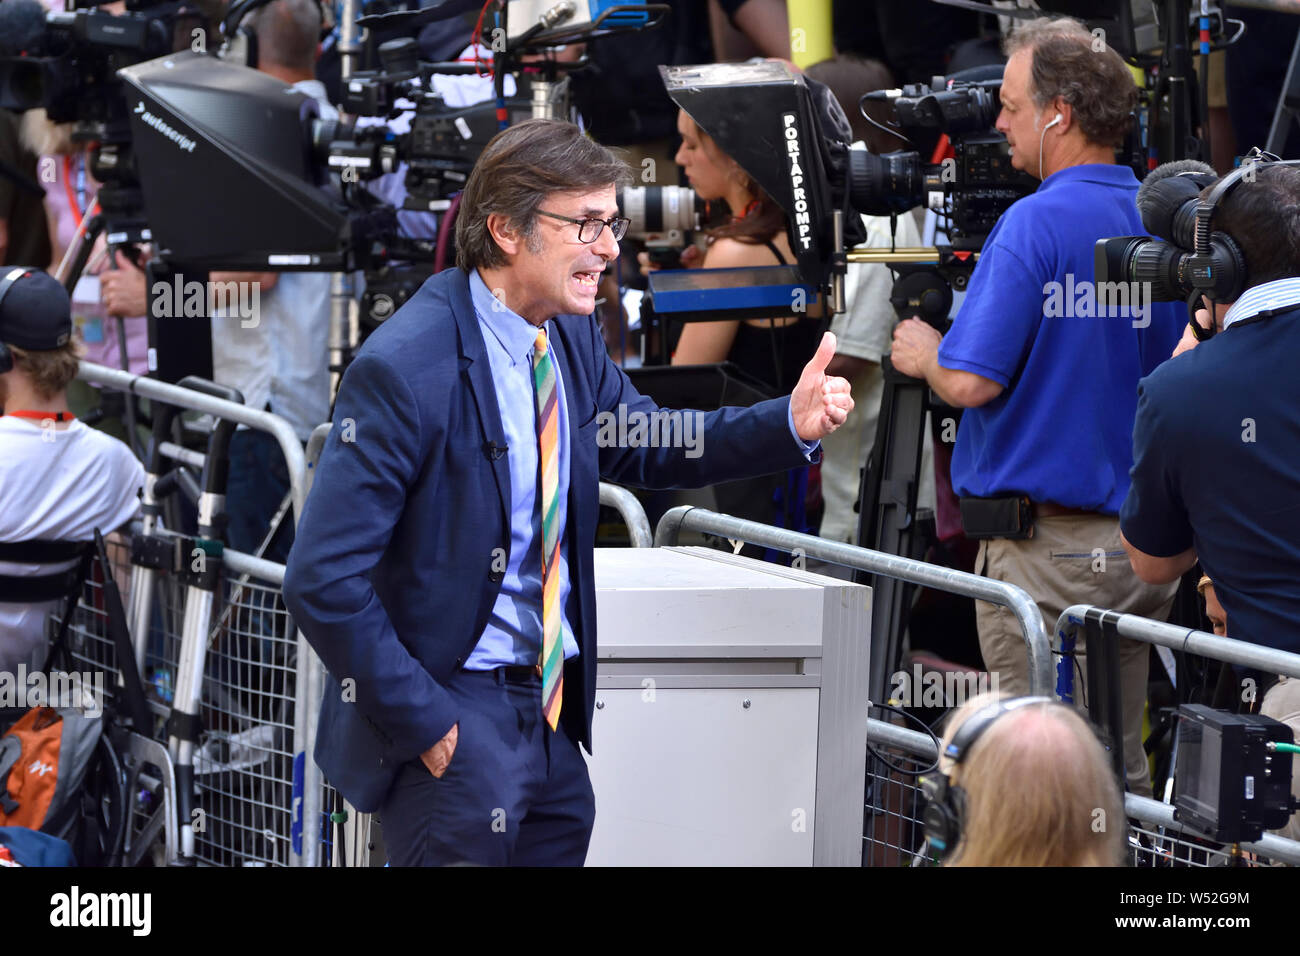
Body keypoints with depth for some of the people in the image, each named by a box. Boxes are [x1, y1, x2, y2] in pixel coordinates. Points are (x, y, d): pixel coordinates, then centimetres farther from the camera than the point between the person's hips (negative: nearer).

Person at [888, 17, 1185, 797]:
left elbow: (970, 380, -19)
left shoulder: (1036, 225, -14)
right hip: (1143, 544, 7)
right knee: (1122, 769, 13)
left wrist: (924, 354, 2)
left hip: (1043, 544, -7)